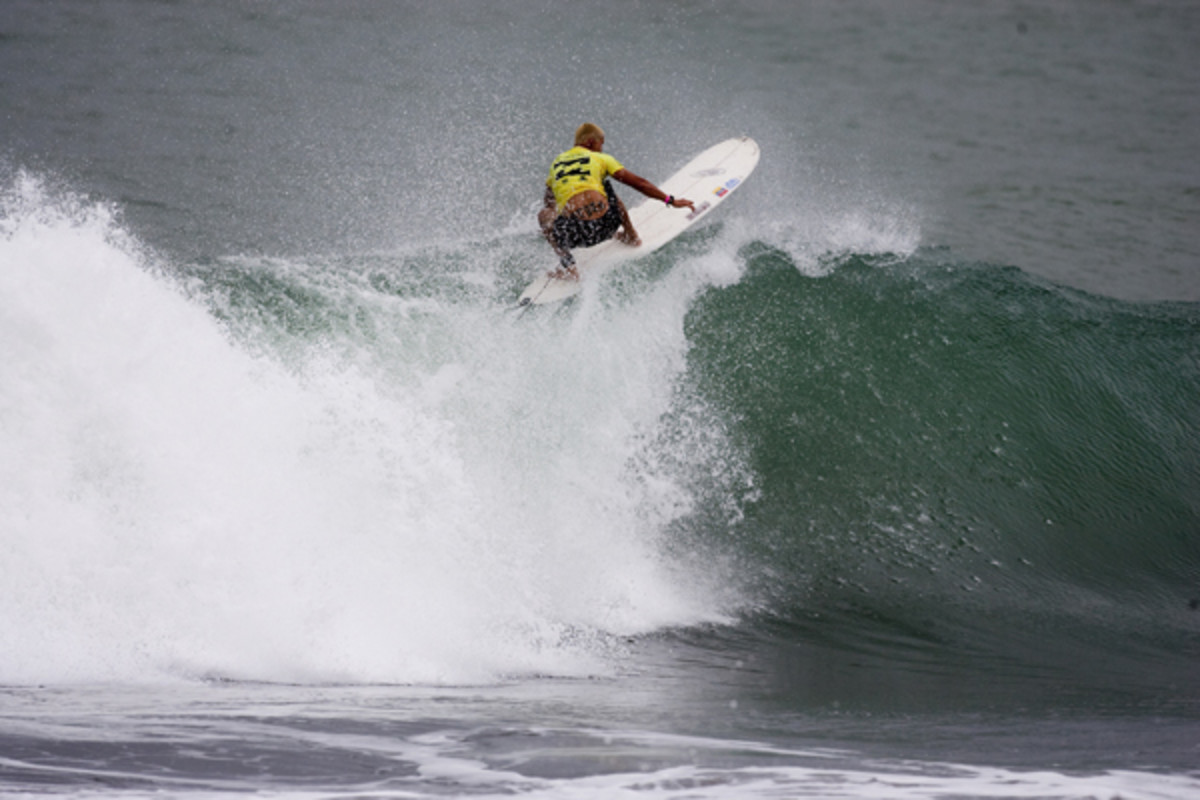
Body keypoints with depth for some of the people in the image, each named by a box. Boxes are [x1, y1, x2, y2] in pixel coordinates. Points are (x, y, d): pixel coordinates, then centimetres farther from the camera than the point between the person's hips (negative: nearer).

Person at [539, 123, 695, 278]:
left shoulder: (556, 164, 24)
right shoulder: (600, 159, 16)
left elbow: (549, 205, 35)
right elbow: (638, 183, 14)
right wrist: (671, 201, 20)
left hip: (573, 234, -1)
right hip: (605, 226, 1)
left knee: (544, 214, 30)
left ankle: (567, 265, 12)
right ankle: (630, 236, 39)